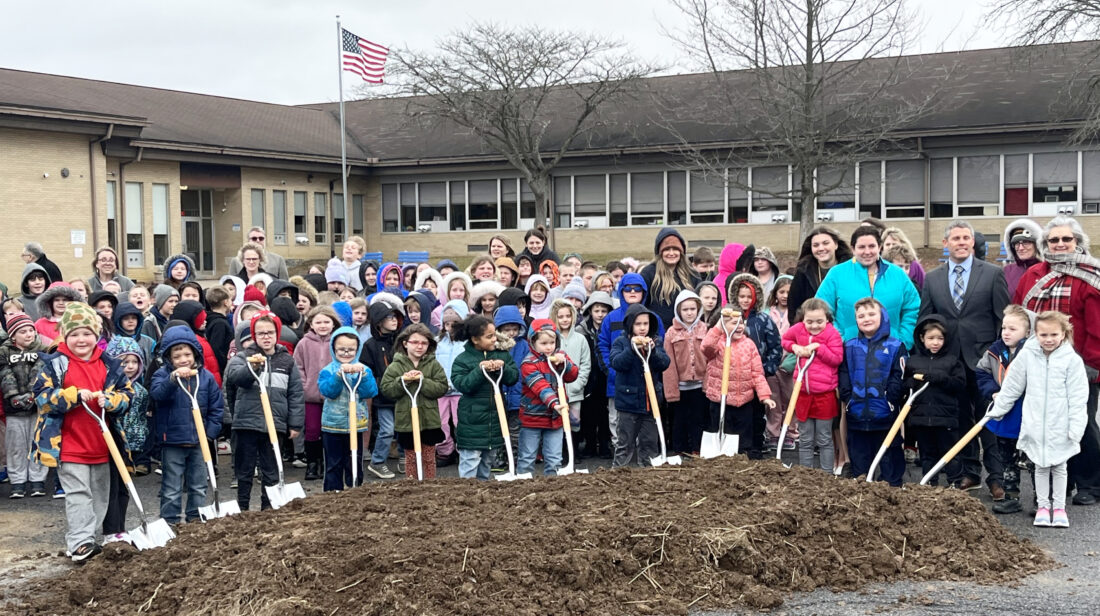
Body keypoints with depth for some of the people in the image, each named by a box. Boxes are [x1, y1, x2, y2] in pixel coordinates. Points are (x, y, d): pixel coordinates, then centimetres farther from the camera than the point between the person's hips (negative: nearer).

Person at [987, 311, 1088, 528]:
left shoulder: (1072, 360, -9)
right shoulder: (1027, 356, -4)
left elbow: (1077, 398, -7)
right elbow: (1011, 387, 7)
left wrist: (1076, 428, -11)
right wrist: (996, 410, 11)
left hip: (1060, 427, -1)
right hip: (1035, 426, 2)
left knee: (1059, 467, 12)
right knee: (1040, 467, 12)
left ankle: (1059, 507, 22)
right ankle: (1043, 506, 22)